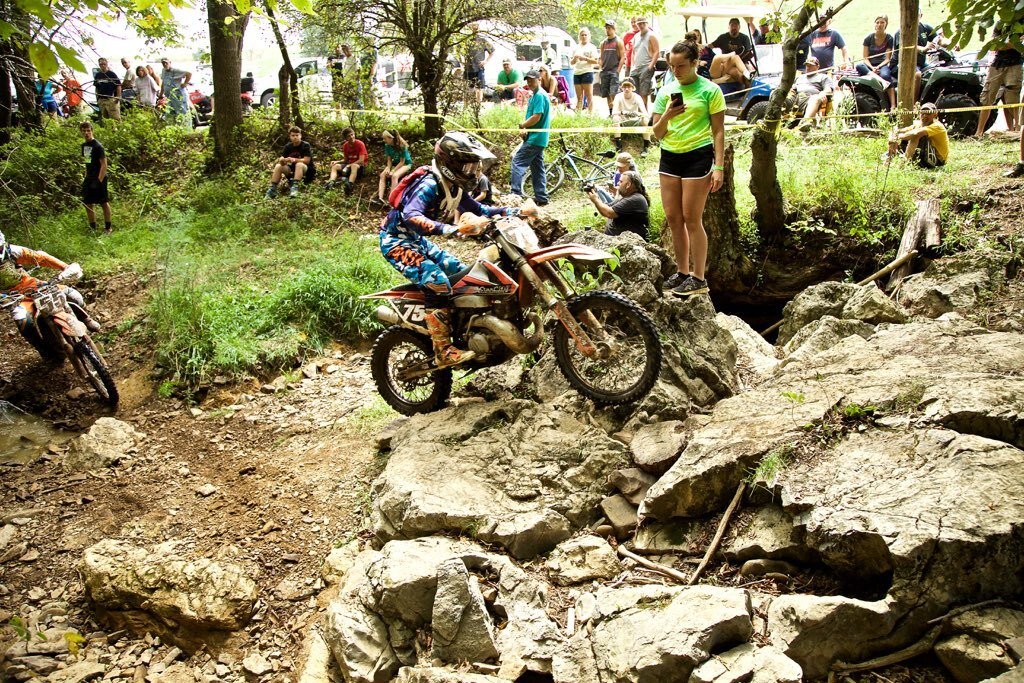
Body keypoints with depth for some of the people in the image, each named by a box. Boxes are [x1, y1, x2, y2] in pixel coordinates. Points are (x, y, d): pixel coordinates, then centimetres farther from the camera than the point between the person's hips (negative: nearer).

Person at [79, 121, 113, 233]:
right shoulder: (84, 145, 9)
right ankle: (92, 228, 19)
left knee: (104, 203, 3)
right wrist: (86, 178, 14)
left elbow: (104, 165, -16)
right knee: (87, 204, 8)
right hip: (89, 179, 7)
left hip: (99, 178, -7)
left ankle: (108, 227, 14)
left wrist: (99, 181, -20)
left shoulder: (97, 146, -14)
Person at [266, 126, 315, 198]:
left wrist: (293, 159, -28)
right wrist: (282, 160, -28)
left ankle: (295, 187, -45)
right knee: (278, 166, -19)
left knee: (299, 164, -37)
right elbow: (282, 158, -3)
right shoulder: (288, 146, 4)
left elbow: (306, 160, -19)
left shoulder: (306, 145, -10)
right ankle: (272, 189, -22)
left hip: (306, 169, -5)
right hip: (292, 170, 5)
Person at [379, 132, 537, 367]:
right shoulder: (429, 185, -28)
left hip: (417, 240, 10)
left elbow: (480, 211, 13)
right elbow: (410, 218, -45)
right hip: (397, 241, -10)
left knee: (462, 273, 11)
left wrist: (517, 211, 3)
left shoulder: (455, 186, 1)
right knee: (437, 282, -27)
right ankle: (443, 351, -24)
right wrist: (455, 229, -57)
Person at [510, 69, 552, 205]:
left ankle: (516, 193, -15)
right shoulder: (536, 96, 18)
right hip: (539, 139, 10)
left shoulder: (539, 96, -14)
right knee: (537, 168, 11)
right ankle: (541, 198, 14)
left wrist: (522, 125, -8)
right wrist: (525, 129, 3)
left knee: (517, 162, -11)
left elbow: (536, 117, -21)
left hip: (535, 138, -10)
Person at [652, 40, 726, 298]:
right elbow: (658, 133, 10)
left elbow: (718, 131, -4)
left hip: (698, 156, -5)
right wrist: (667, 116, -11)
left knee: (691, 219, -5)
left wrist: (719, 166, -11)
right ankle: (682, 272, 20)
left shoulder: (710, 90, -2)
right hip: (669, 157, 6)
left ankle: (698, 278, 4)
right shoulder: (666, 91, 10)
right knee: (673, 218, 7)